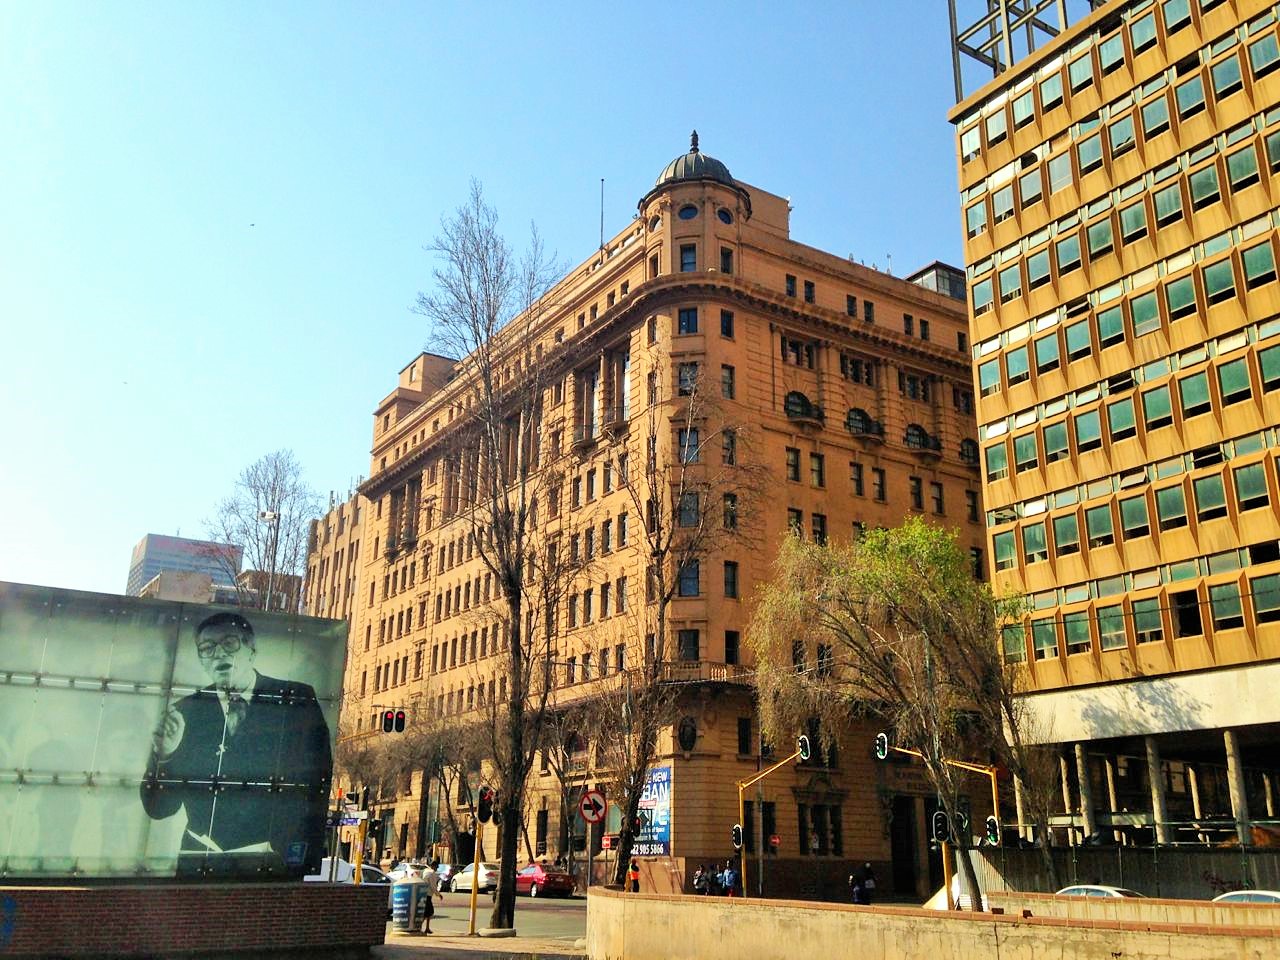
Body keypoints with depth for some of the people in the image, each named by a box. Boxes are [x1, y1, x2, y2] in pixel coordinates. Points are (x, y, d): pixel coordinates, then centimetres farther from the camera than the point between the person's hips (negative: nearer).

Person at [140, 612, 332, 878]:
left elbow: (317, 782, -4)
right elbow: (158, 809, 4)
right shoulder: (184, 713, 5)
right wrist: (164, 756, -13)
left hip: (278, 860, -2)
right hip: (199, 863, 2)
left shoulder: (298, 700, -2)